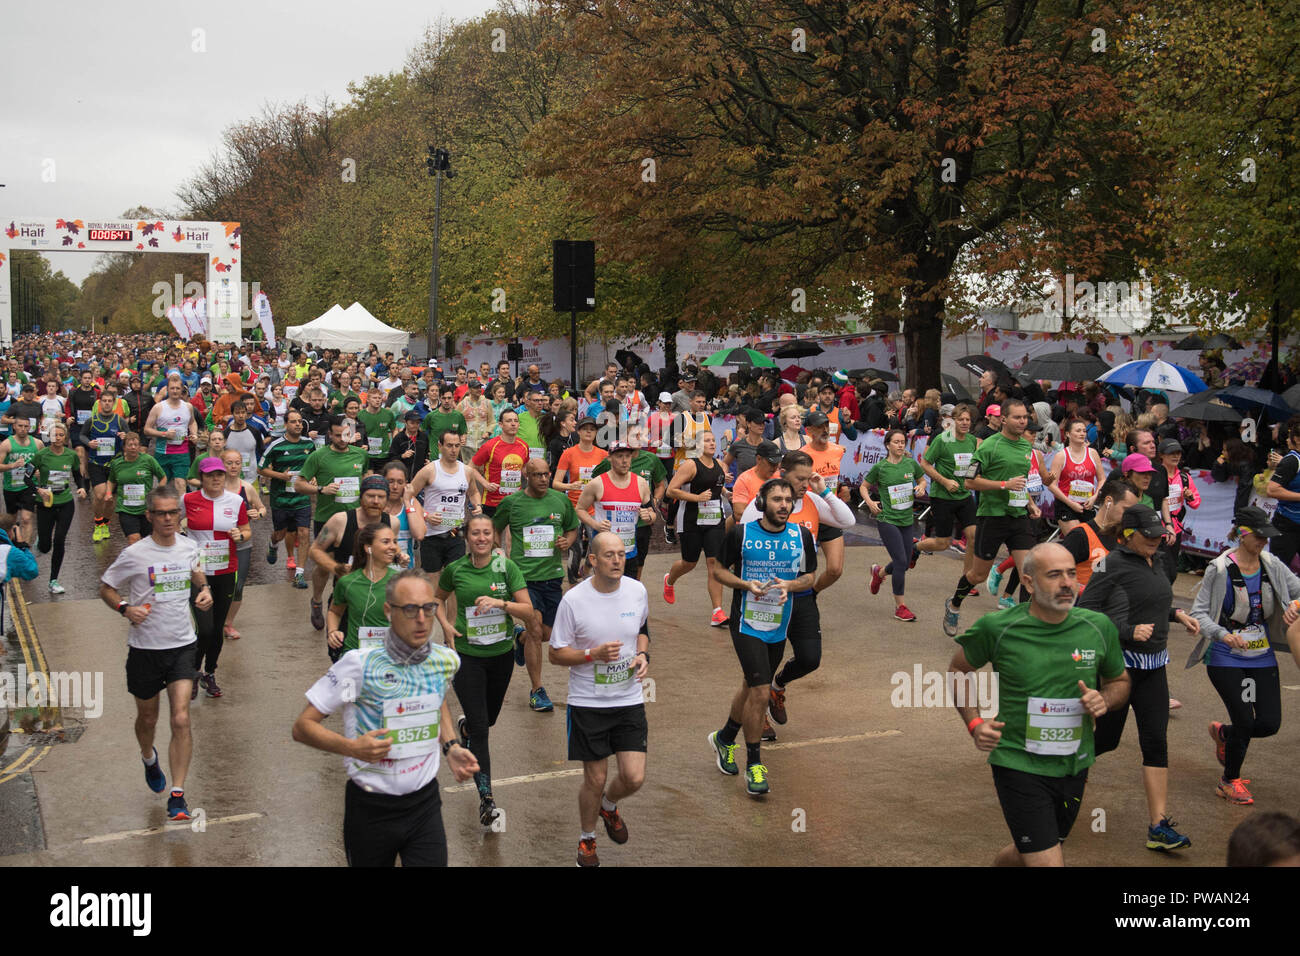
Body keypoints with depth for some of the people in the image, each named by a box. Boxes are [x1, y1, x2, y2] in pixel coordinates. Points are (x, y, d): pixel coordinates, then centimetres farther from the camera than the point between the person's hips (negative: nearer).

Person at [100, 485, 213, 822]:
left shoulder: (189, 547, 0)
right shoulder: (133, 554, -11)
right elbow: (106, 588, 0)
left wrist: (203, 589, 3)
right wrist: (125, 608, -19)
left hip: (183, 645, 1)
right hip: (144, 647, -1)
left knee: (181, 720, -12)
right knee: (148, 718, 16)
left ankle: (177, 796, -7)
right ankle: (149, 758, 51)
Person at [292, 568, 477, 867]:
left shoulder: (446, 660, -2)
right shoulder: (359, 664, -17)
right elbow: (302, 726, -12)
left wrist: (451, 747, 5)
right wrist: (351, 747, -29)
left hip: (425, 804, 3)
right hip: (370, 808, -3)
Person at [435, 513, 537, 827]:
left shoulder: (507, 567, -7)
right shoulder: (455, 570, -6)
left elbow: (529, 613, -10)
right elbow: (438, 597, 16)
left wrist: (501, 602, -26)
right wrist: (446, 625, -1)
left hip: (501, 653, 2)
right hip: (466, 655, -2)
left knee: (490, 717, 22)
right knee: (480, 729, -9)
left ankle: (464, 726, 58)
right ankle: (486, 799, -4)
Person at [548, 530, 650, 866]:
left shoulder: (637, 590, -3)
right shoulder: (573, 600, -15)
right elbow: (555, 654, -8)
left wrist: (643, 654, -4)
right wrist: (594, 654, -23)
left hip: (629, 700, 3)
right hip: (588, 703, -3)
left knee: (634, 777, -1)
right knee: (595, 779, 6)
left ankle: (609, 806, 35)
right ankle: (587, 838, 33)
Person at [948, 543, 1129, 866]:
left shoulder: (1098, 627, -4)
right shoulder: (996, 628, -13)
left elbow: (1120, 682, 13)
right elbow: (958, 670, 5)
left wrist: (1104, 700, -10)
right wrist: (974, 723, -7)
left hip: (1074, 768, 5)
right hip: (1019, 767, -4)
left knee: (1027, 854, 24)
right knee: (1048, 862, -14)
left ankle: (998, 863, 52)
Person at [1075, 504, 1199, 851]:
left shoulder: (1156, 561, 10)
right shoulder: (1112, 563, -13)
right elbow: (1086, 609, -17)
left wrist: (1176, 614, 9)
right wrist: (1129, 632, -24)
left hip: (1153, 666, 7)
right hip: (1118, 663, -7)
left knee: (1156, 741, 1)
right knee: (1107, 738, 3)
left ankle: (1159, 826, 2)